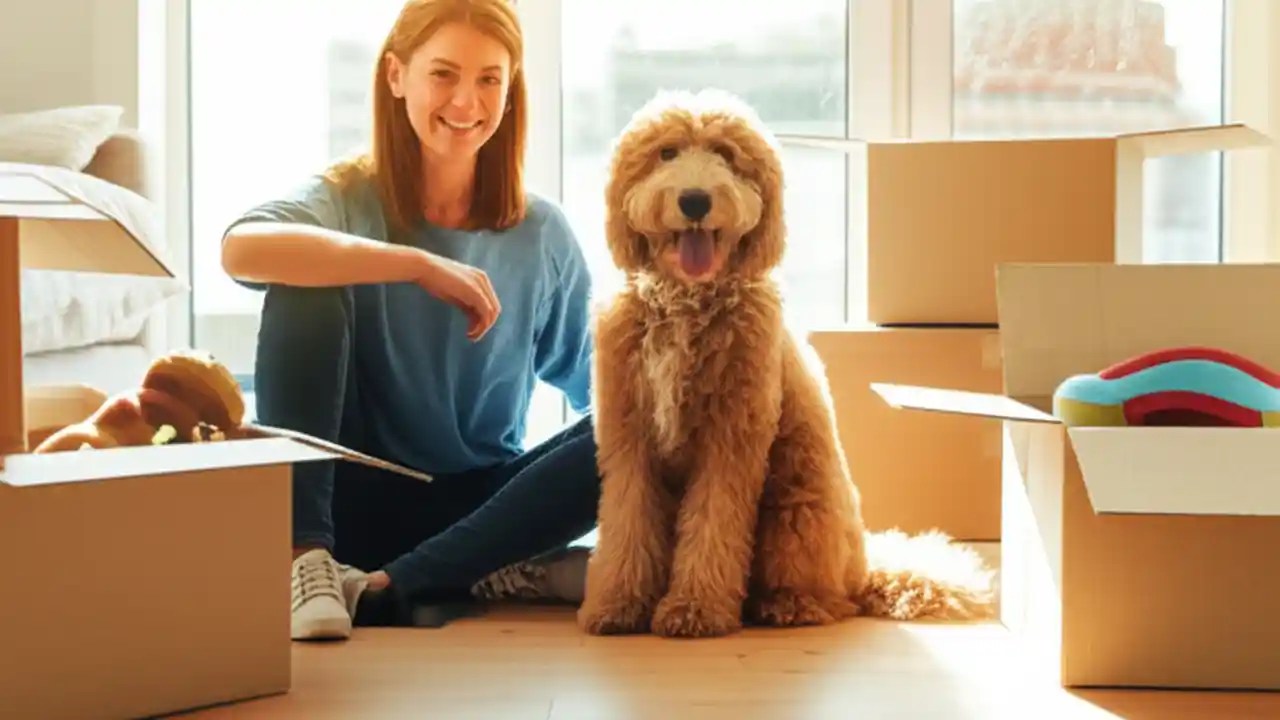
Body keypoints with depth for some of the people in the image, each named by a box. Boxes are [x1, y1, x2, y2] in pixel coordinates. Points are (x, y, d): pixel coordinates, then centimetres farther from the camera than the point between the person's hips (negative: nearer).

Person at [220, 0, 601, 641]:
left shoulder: (541, 233, 2)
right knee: (306, 284, -21)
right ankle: (303, 553, -26)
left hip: (478, 505, 3)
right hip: (354, 494, -2)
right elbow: (240, 249, -29)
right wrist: (421, 264, -33)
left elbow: (593, 383, 7)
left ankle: (391, 583, -29)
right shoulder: (345, 197, -6)